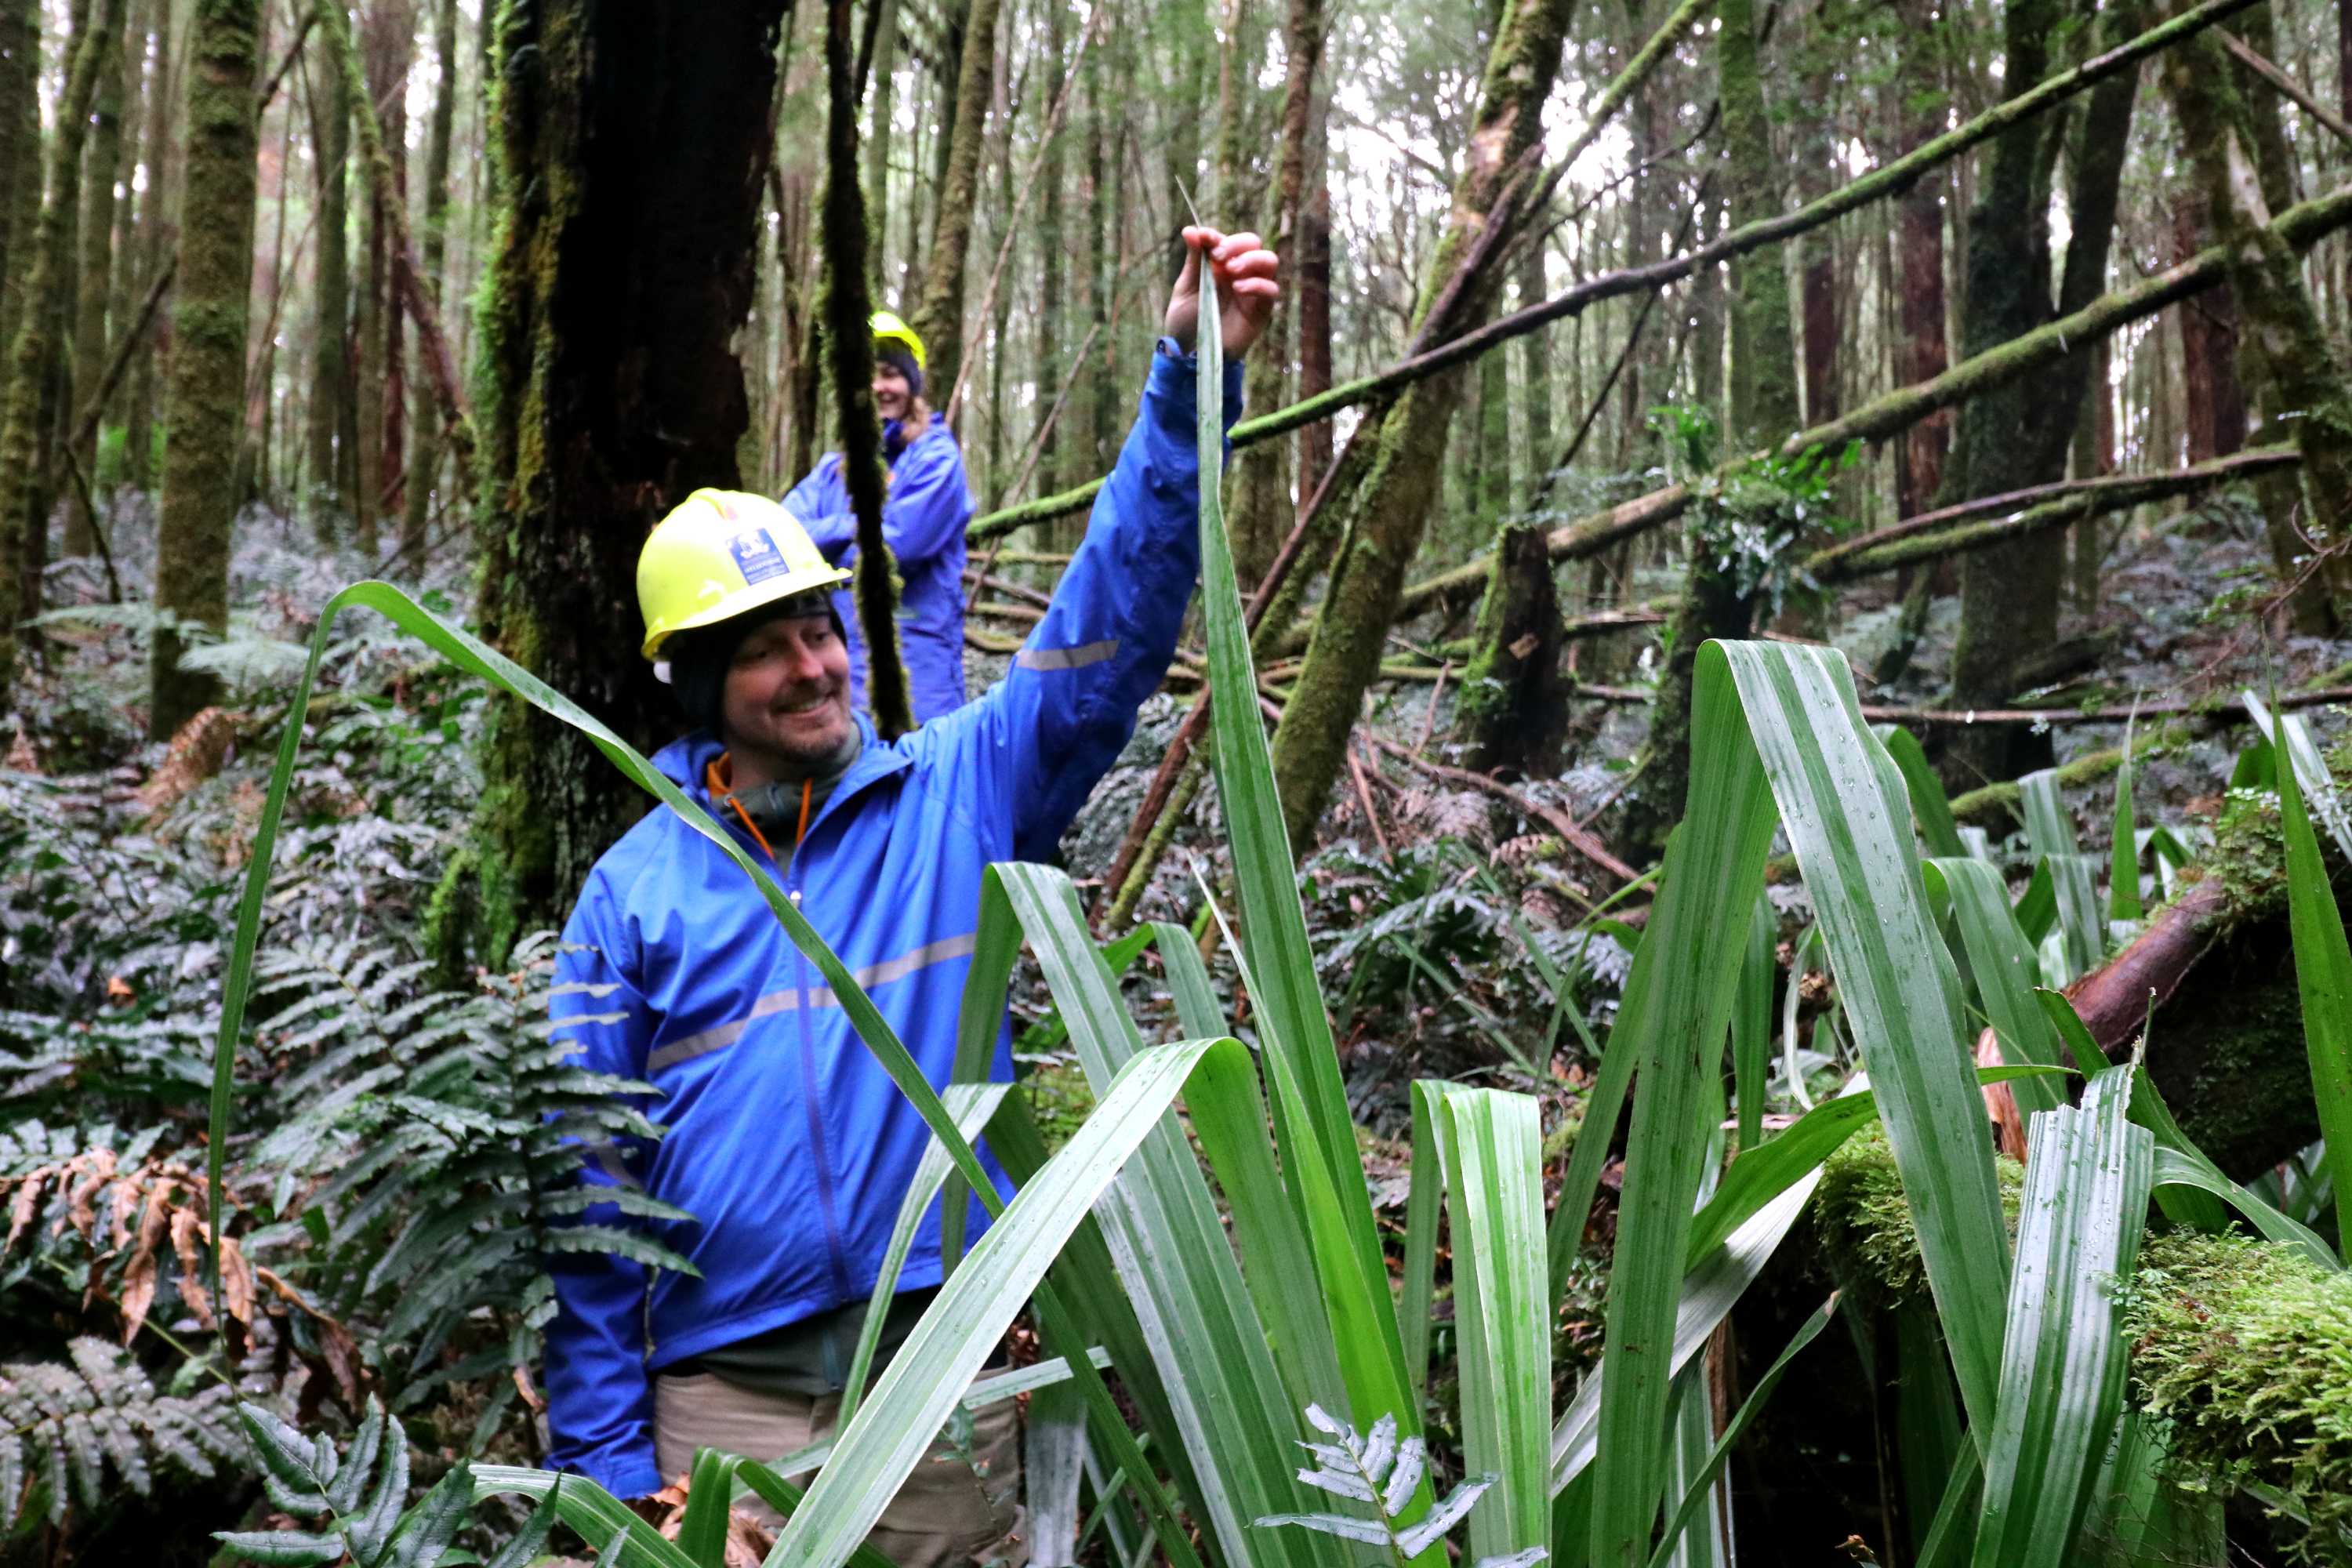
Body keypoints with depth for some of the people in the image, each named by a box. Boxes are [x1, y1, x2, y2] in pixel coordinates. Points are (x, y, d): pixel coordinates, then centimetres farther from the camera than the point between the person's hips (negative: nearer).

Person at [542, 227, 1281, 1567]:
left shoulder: (956, 796, 0)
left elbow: (1111, 615, -9)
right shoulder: (634, 890, 2)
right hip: (727, 1400, 0)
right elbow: (593, 1186, 3)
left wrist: (1189, 370, -19)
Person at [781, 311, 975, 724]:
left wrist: (821, 541, 1)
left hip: (912, 665, -5)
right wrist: (857, 524, -11)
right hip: (836, 660, 6)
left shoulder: (936, 459, -2)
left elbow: (896, 546, -11)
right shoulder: (834, 468, 15)